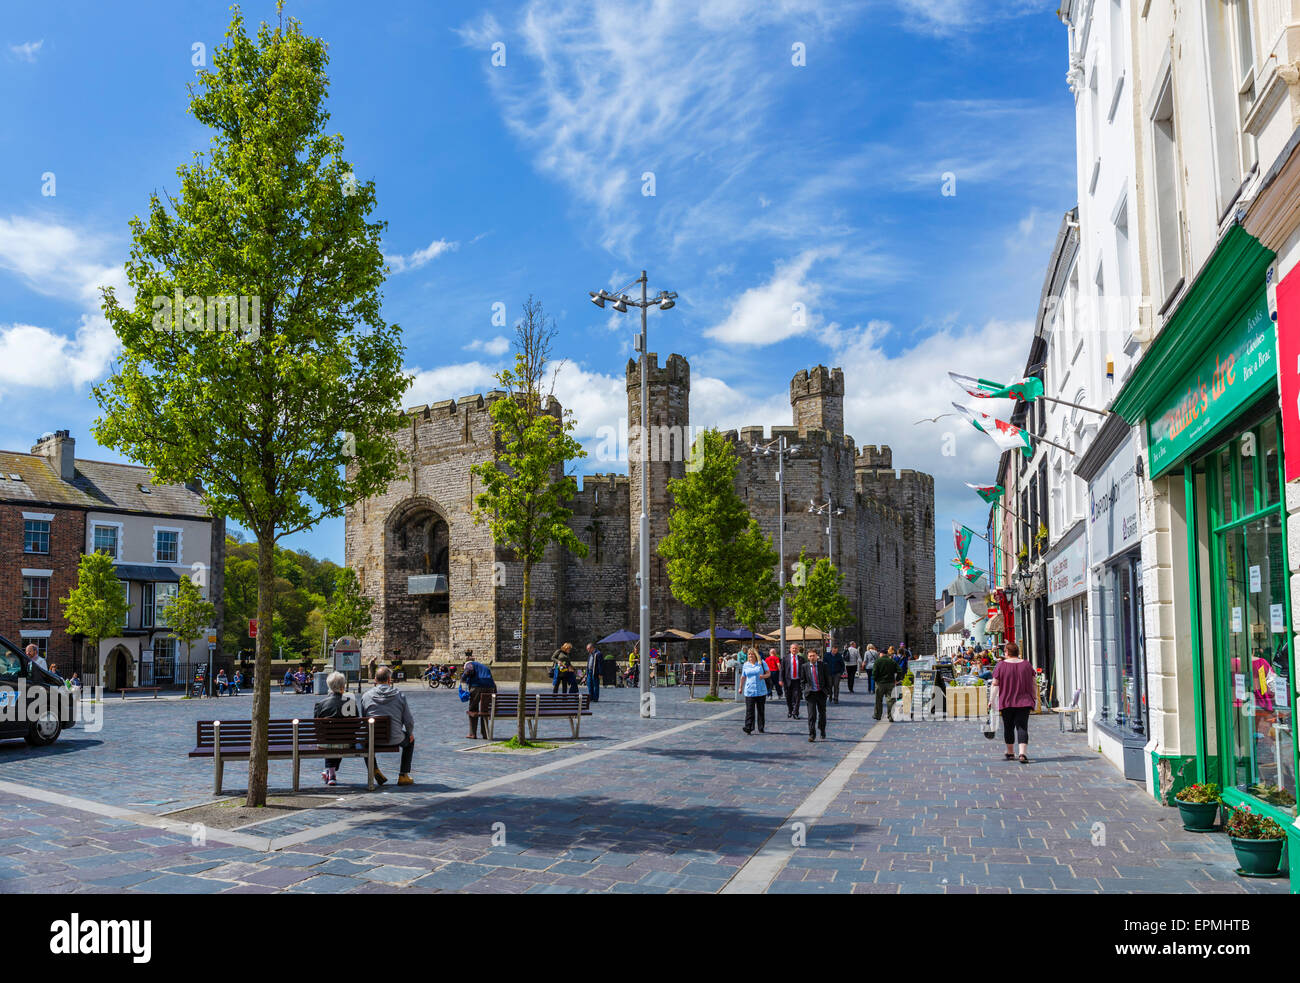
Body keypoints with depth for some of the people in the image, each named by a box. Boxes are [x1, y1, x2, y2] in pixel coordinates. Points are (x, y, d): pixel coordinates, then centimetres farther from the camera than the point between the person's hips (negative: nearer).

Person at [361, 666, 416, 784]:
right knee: (410, 740, 32)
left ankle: (374, 770, 20)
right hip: (395, 739, -1)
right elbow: (409, 721, -1)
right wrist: (410, 733, 20)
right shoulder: (399, 695, -2)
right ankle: (403, 776, 28)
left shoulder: (366, 695, -1)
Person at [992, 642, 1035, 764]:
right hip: (1024, 702, 1)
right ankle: (1023, 753, -20)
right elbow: (1034, 684, 7)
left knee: (1008, 727, 13)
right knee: (1022, 727, -3)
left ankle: (1010, 752, 25)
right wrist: (1033, 697, 21)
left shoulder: (1001, 665, -4)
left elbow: (995, 684, -4)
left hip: (1006, 702, -1)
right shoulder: (1027, 665, 4)